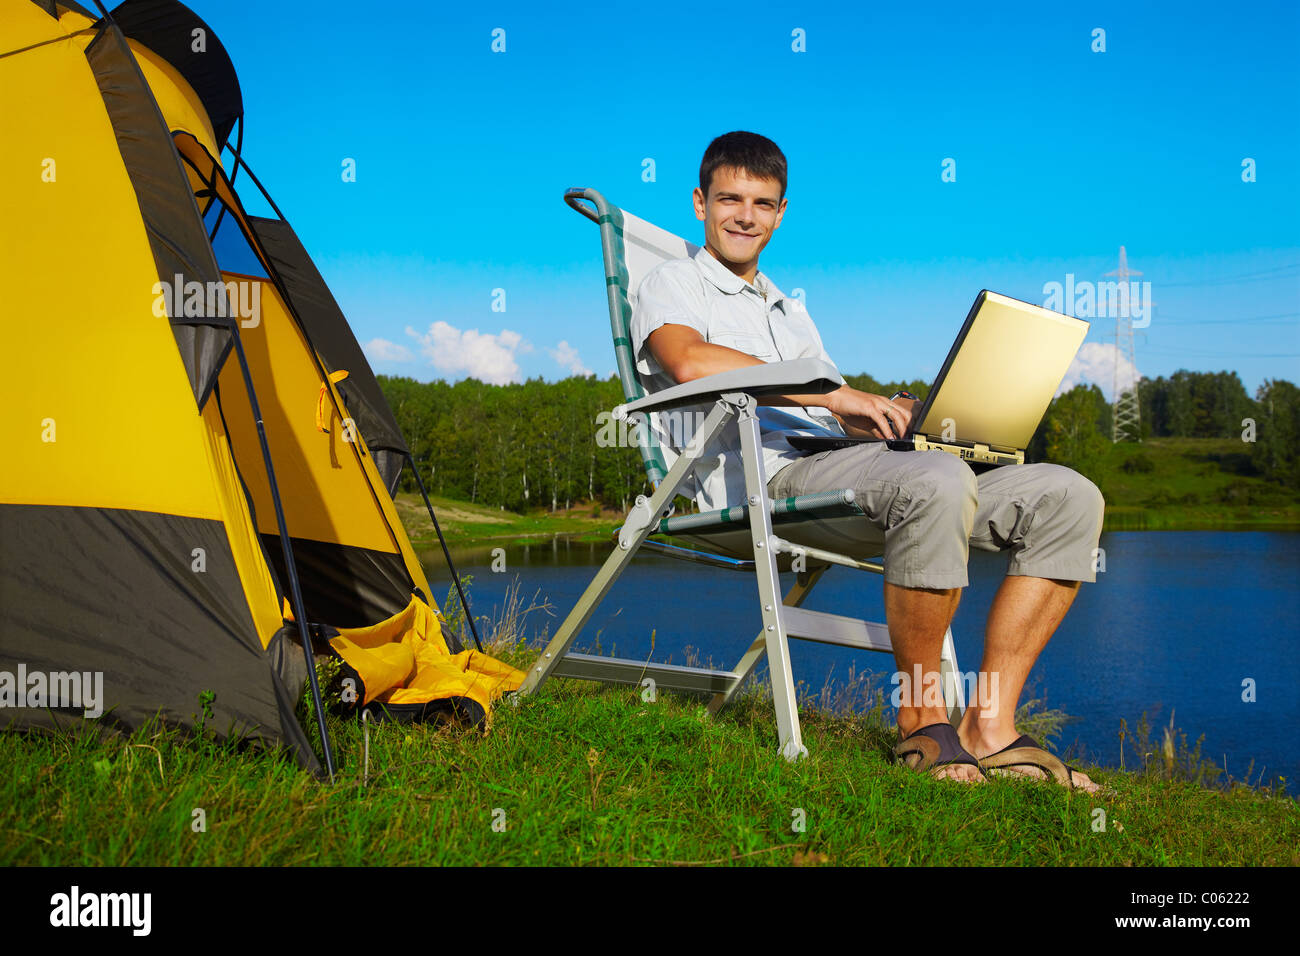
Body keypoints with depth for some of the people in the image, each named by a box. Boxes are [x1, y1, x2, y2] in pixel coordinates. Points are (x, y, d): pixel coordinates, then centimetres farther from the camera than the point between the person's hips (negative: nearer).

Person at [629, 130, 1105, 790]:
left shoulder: (789, 310, 36)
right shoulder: (672, 282, 11)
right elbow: (689, 361, -13)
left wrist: (912, 409, 7)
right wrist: (832, 395, -17)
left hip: (841, 471, 8)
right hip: (765, 477, -8)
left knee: (1067, 496, -7)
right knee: (940, 482, -37)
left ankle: (988, 728, -13)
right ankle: (920, 720, -20)